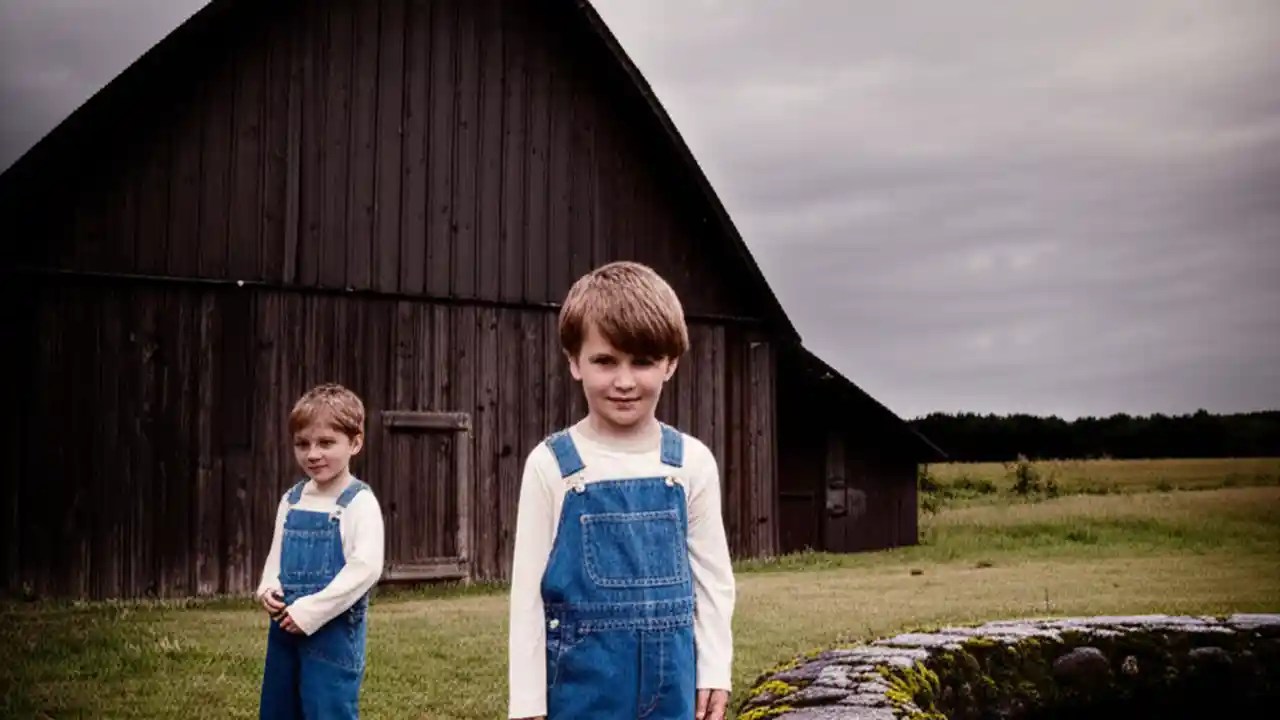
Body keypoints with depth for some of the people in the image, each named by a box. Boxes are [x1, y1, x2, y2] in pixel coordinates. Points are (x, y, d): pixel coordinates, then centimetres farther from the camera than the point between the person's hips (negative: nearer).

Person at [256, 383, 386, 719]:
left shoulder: (359, 503, -13)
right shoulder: (291, 500, 9)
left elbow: (366, 566, -21)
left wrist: (310, 611, -21)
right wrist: (268, 588, -4)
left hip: (334, 630, -7)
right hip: (286, 627, 7)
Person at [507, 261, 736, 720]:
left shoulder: (691, 463, 0)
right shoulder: (551, 465, -7)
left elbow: (712, 576, 7)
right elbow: (528, 588, -4)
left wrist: (713, 673, 4)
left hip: (668, 680, 2)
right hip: (580, 679, -2)